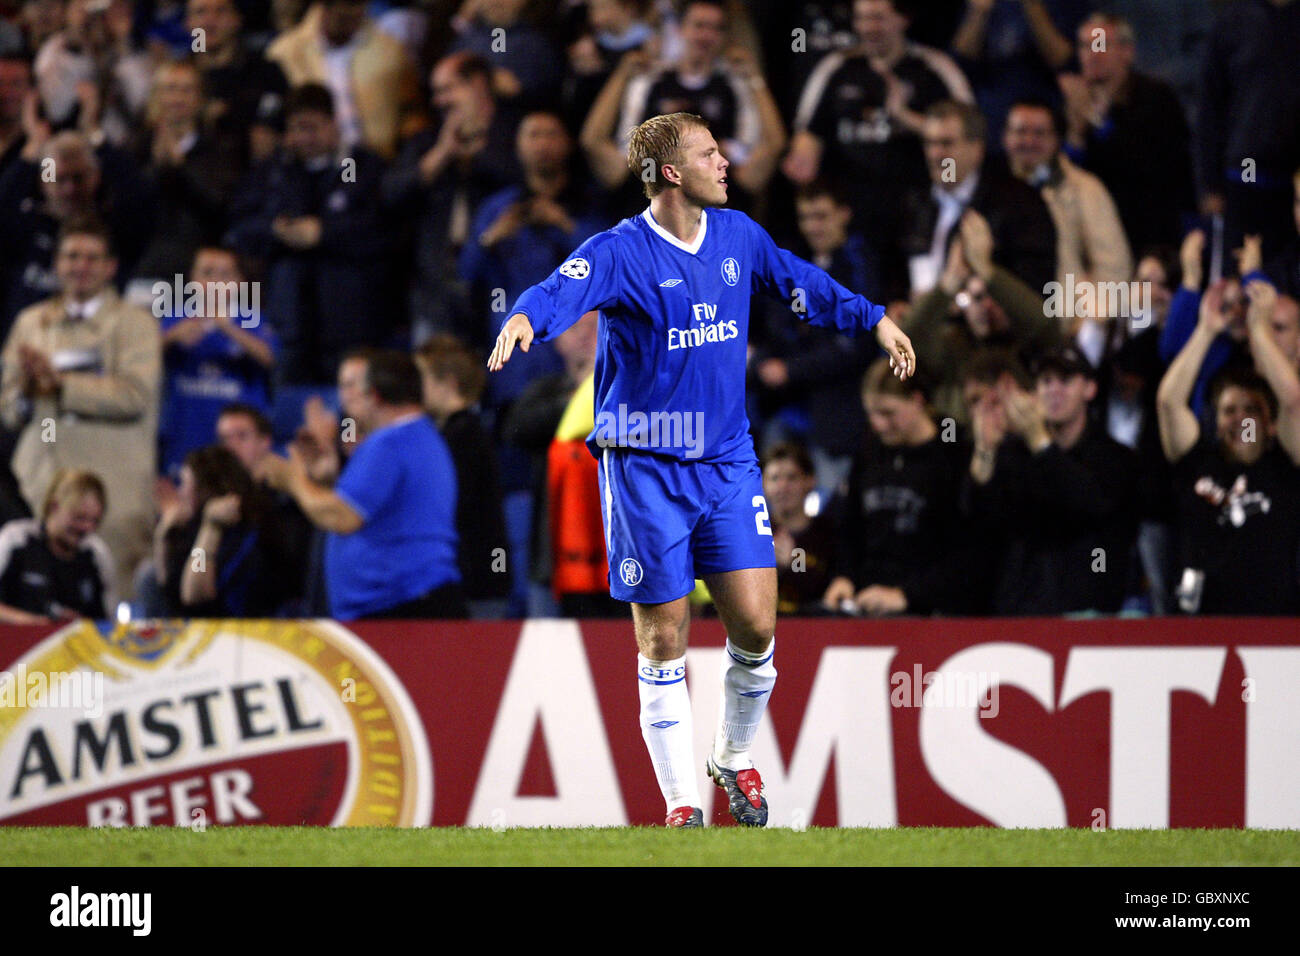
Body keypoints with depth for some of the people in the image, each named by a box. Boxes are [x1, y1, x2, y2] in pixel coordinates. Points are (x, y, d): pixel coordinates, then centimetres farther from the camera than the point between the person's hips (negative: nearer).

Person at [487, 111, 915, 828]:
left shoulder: (737, 236, 6)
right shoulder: (619, 252, -12)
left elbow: (801, 282, 25)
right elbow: (561, 291, -31)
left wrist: (873, 320, 32)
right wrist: (523, 319, -53)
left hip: (727, 461, 4)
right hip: (645, 468, -4)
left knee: (756, 626, -4)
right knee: (664, 642, -1)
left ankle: (733, 760, 22)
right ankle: (681, 801, 10)